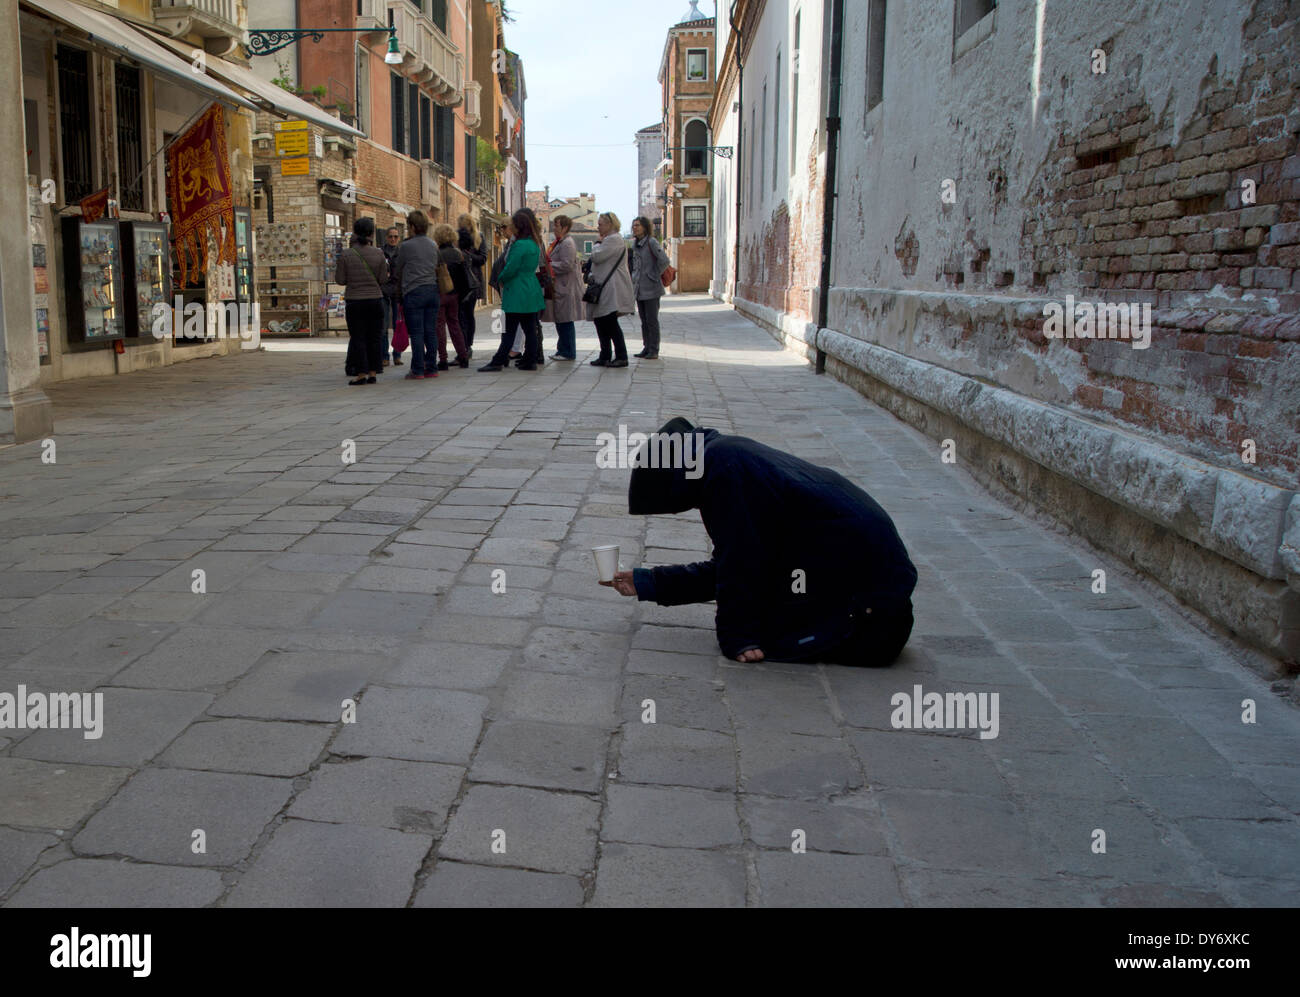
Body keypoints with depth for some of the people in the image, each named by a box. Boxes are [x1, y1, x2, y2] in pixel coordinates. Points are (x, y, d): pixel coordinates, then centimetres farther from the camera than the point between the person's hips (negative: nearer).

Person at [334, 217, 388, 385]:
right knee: (375, 337, 9)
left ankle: (361, 374, 1)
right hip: (375, 300, 1)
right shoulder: (378, 254, -4)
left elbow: (340, 280, -3)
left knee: (358, 338, 4)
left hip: (354, 301, -1)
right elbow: (383, 279, -2)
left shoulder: (346, 254, -7)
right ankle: (373, 373, 10)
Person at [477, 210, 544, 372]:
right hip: (532, 291, 8)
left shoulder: (519, 245, -17)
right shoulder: (534, 244, 11)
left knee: (509, 330, -5)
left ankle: (498, 361, -2)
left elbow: (510, 269, -18)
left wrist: (502, 279, 2)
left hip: (517, 293, -8)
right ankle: (529, 361, 10)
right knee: (530, 329, 7)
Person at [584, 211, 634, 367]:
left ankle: (621, 357, -6)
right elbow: (597, 261, 25)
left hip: (612, 291, -10)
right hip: (604, 289, 10)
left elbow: (597, 257, -18)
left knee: (610, 323, -10)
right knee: (601, 322, 10)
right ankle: (605, 357, 15)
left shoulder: (614, 240, -11)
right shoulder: (608, 240, 22)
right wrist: (591, 276, 6)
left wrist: (598, 244, 2)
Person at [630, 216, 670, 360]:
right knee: (644, 321, 12)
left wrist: (655, 275, -12)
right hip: (639, 288, 8)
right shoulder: (634, 244, 12)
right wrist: (634, 278, 15)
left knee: (652, 320, -3)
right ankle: (646, 348, 19)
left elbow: (664, 260, -20)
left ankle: (654, 351, 1)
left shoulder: (651, 242, -12)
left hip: (651, 288, -8)